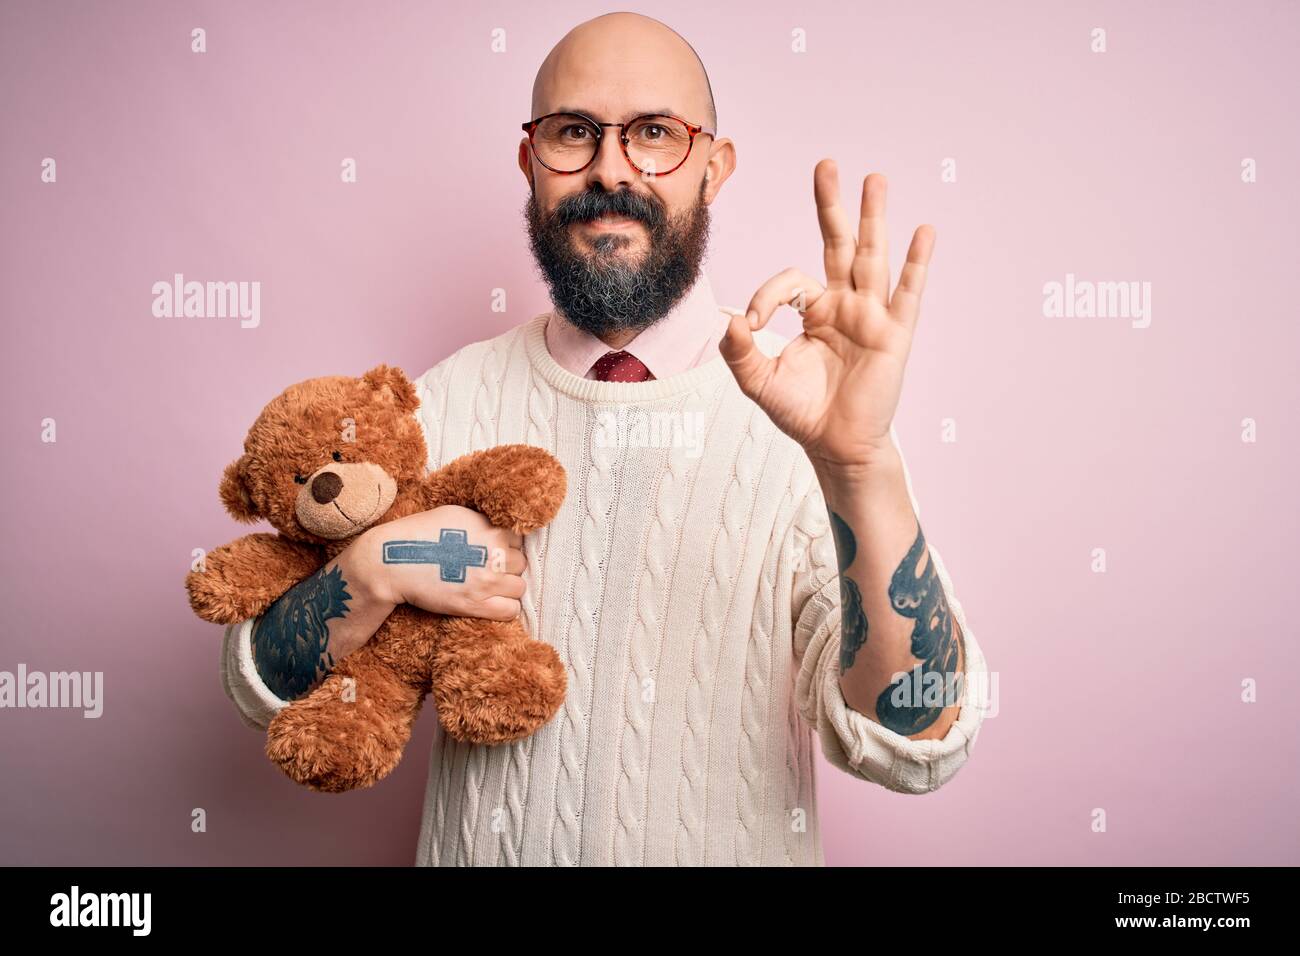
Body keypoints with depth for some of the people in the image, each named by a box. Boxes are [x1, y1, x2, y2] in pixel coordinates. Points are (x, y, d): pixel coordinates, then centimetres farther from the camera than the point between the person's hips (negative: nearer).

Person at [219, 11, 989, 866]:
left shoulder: (797, 403, -15)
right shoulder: (446, 403, -7)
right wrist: (377, 569, -21)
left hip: (738, 845, -1)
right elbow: (268, 688, -3)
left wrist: (861, 465, -38)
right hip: (482, 845, 2)